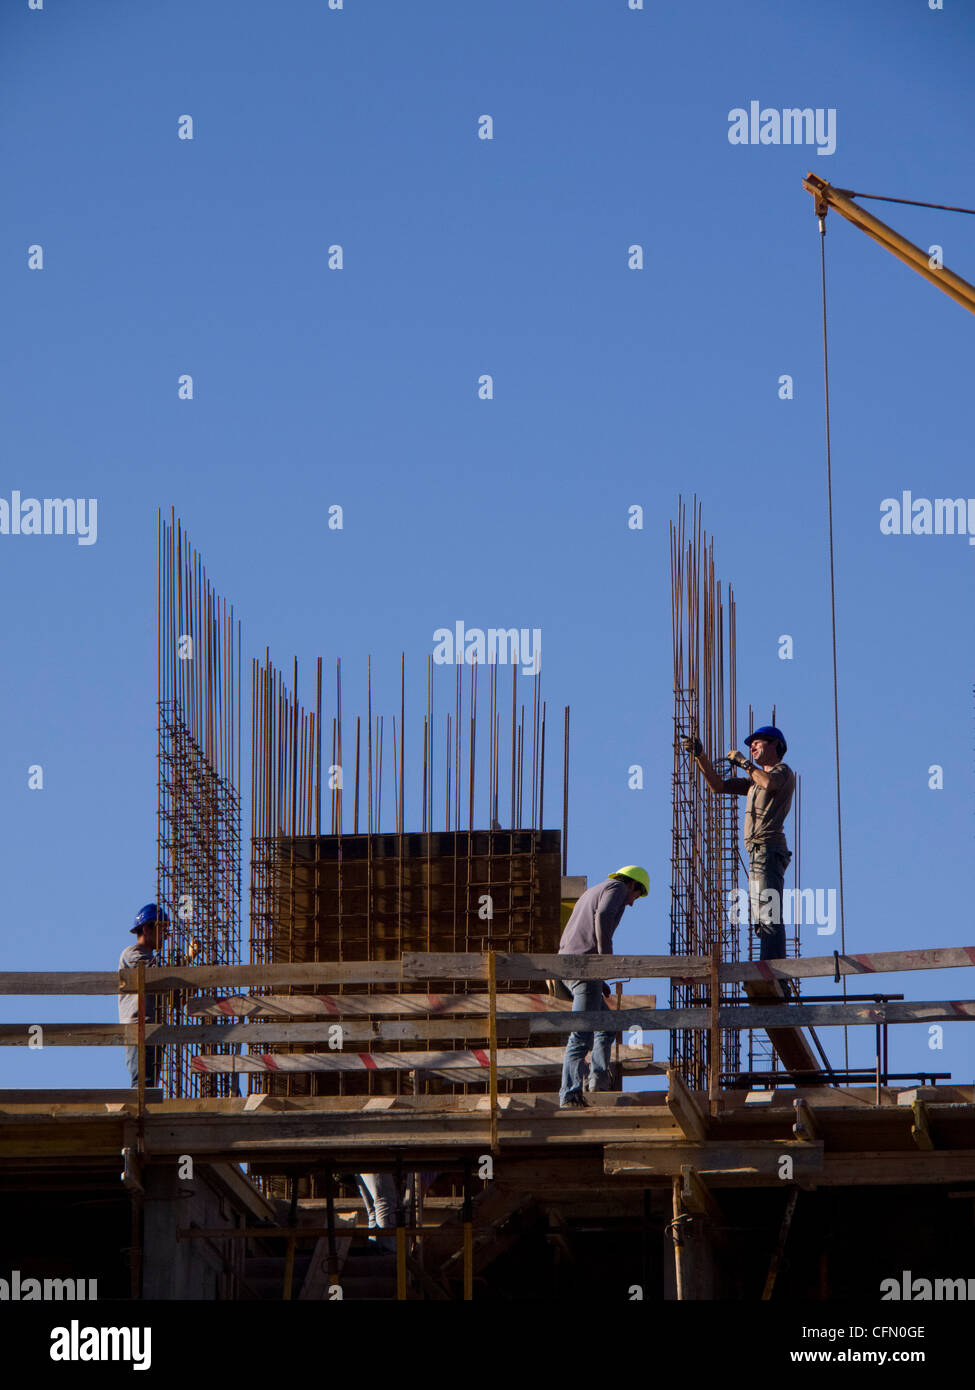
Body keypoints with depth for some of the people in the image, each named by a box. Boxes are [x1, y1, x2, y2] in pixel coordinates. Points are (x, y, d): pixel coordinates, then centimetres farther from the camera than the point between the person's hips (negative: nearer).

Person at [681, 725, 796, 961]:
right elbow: (718, 785, 25)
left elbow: (770, 782, -23)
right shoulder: (755, 780, 28)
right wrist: (701, 756, 15)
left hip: (768, 848, -10)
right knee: (760, 920, 7)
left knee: (768, 916, -18)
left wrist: (743, 762, -8)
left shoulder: (783, 771, 1)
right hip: (758, 853, 10)